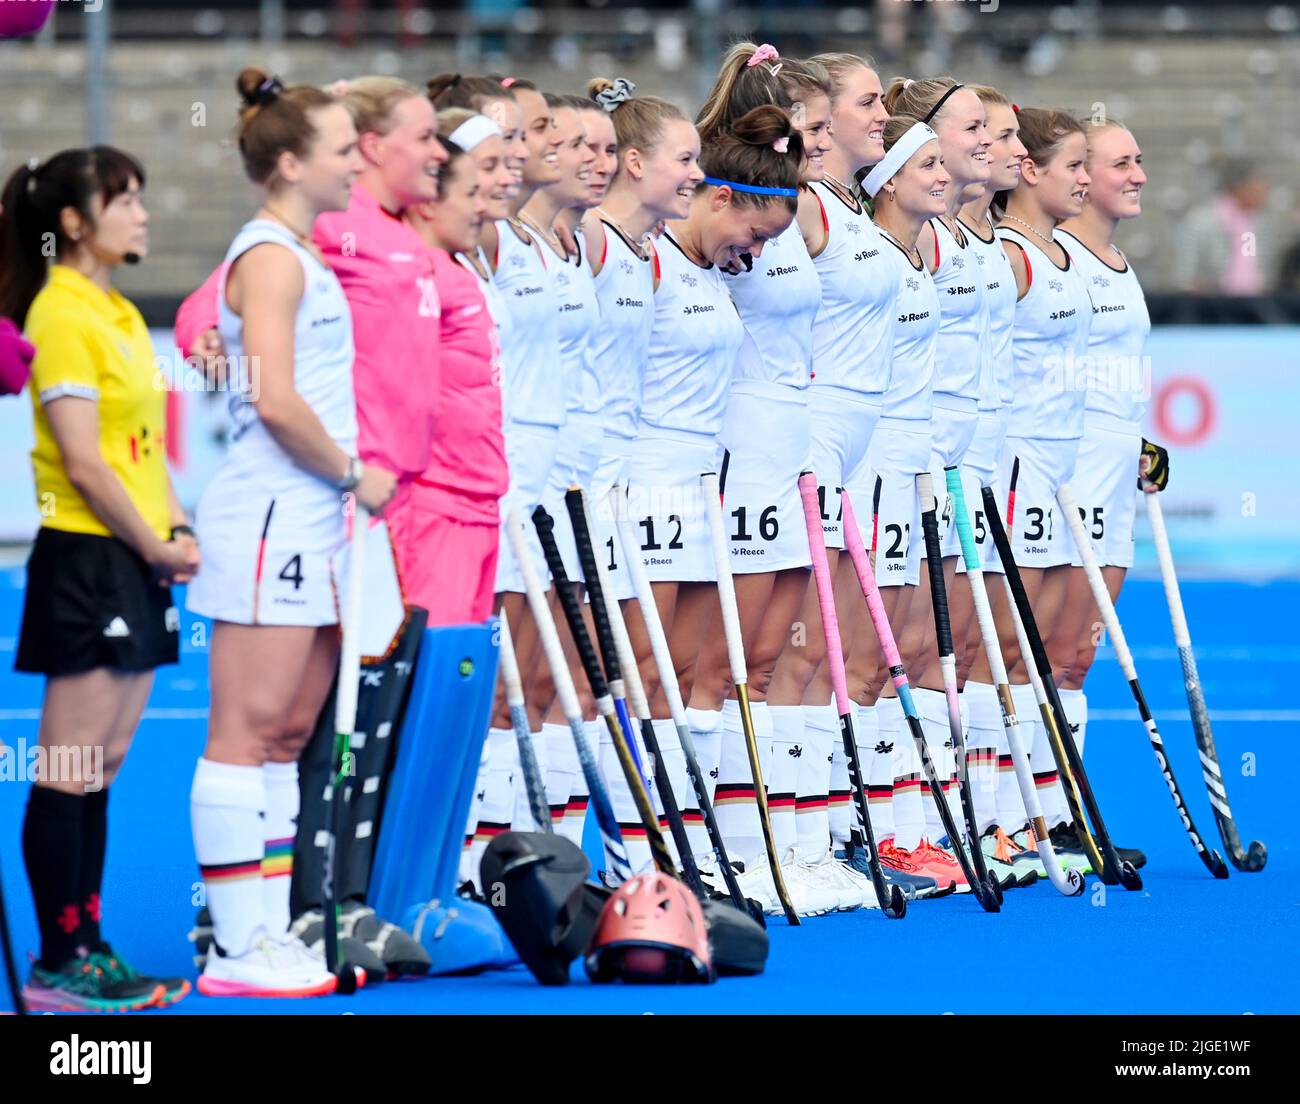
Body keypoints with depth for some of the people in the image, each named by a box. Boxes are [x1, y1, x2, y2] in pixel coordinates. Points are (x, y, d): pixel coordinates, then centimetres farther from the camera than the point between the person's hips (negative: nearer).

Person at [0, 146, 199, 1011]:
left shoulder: (122, 313, 15)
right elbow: (83, 461, -17)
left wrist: (178, 533, 5)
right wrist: (156, 547, -11)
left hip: (137, 562, 9)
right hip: (87, 559, -9)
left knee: (103, 767, 11)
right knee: (70, 771, -5)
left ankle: (89, 947, 16)